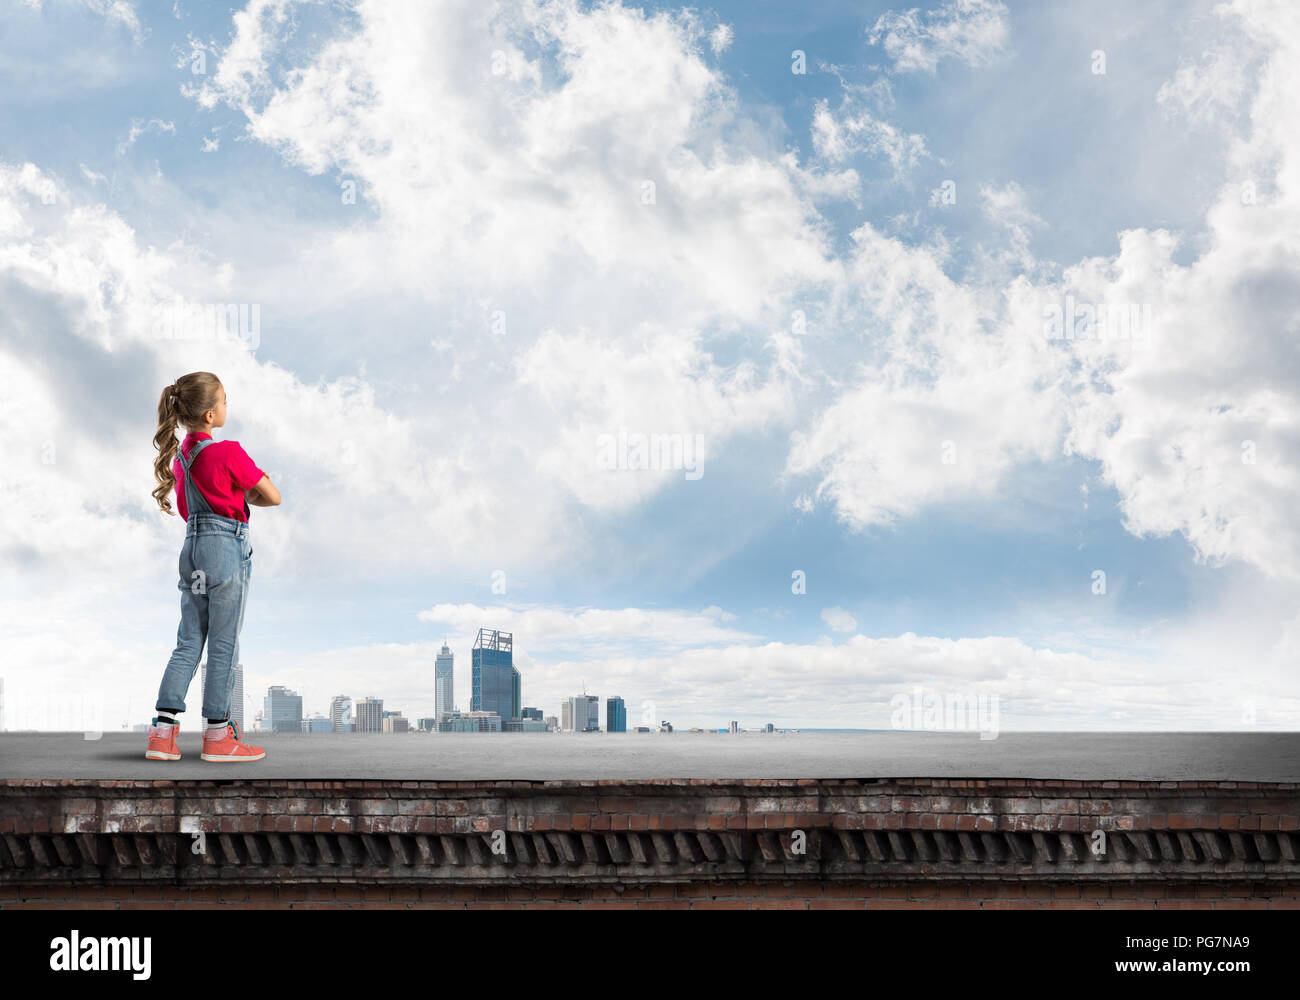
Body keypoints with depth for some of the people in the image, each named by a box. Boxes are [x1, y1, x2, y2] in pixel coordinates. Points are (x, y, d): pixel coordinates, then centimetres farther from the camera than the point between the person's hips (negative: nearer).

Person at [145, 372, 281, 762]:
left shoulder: (180, 456, 10)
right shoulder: (228, 452, -14)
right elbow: (273, 497, -9)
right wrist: (248, 498, 10)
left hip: (193, 546, 7)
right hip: (226, 545, -7)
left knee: (188, 643, 10)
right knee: (224, 645, 0)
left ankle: (163, 731, 6)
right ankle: (218, 737, 6)